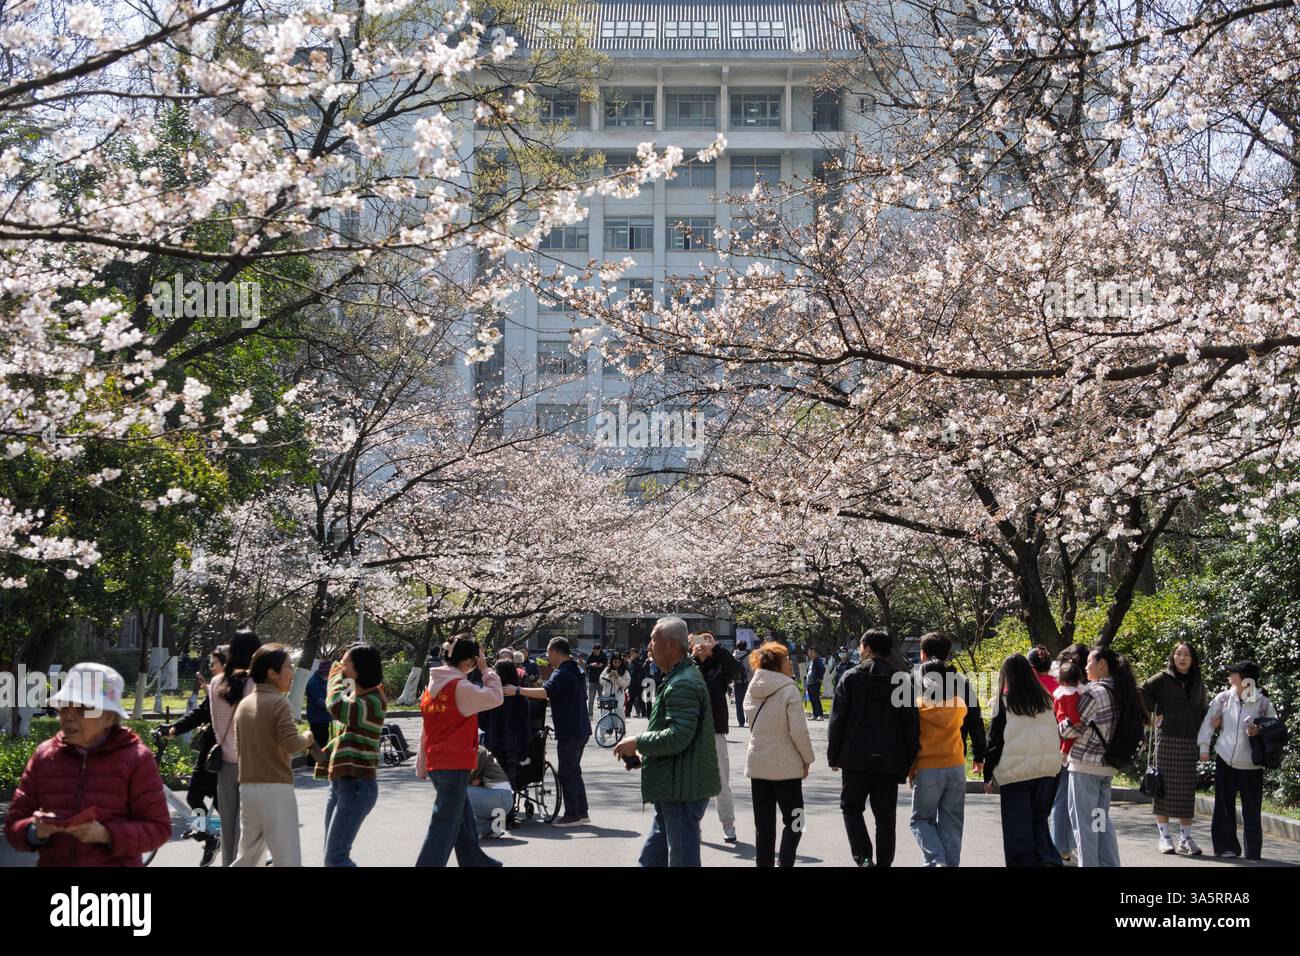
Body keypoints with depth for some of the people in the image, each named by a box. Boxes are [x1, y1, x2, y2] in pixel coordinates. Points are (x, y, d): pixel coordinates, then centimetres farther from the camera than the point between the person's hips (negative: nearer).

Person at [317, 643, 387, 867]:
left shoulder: (373, 701, -15)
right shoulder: (351, 697, 14)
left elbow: (336, 707, -33)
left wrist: (337, 679, -16)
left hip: (357, 785, -10)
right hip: (339, 782, 10)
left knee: (335, 857, -13)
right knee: (333, 856, 11)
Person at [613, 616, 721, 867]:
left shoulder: (683, 684, -19)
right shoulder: (677, 678, 17)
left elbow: (677, 737, -27)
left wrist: (637, 742, -14)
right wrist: (641, 752, 15)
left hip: (682, 788, -11)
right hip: (672, 788, 11)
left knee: (682, 858, -4)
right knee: (651, 858, 17)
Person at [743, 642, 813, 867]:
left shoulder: (752, 690, 3)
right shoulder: (789, 690, -15)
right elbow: (798, 731, -17)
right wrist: (807, 759, -5)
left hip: (757, 765, 5)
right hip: (786, 766, -5)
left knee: (763, 824, 11)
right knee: (793, 822, 4)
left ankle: (764, 863, 12)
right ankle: (785, 862, -8)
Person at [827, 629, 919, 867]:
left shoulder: (851, 678, -3)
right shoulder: (902, 681, 2)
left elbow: (837, 720, -4)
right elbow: (911, 725, 1)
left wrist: (833, 756, 4)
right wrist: (908, 763, 7)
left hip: (856, 758, -2)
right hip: (890, 761, 2)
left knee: (851, 807, 11)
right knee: (885, 816, 10)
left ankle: (863, 857, -7)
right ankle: (884, 862, 10)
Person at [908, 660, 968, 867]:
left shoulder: (918, 705, -8)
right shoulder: (959, 705, 0)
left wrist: (910, 772, 6)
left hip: (927, 770, -3)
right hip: (956, 768, 3)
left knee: (921, 820, 10)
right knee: (952, 824, 10)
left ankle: (936, 859, -8)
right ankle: (951, 863, 7)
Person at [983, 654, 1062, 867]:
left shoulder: (1004, 701, -6)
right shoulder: (1045, 700, 7)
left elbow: (995, 739, -5)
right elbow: (1056, 734, 13)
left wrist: (988, 774, 3)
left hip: (1016, 770, -4)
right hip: (1047, 769, 4)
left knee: (1018, 826, 3)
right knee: (1039, 820, 15)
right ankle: (1049, 859, 0)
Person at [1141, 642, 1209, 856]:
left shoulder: (1198, 684, 14)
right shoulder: (1164, 678, 0)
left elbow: (1204, 709, 24)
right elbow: (1142, 692, -7)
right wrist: (1155, 713, -8)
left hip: (1190, 742, 4)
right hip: (1167, 740, -4)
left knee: (1187, 790, 4)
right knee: (1164, 786, -2)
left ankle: (1185, 838, 9)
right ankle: (1163, 836, 3)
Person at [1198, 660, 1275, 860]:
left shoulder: (1263, 703, -6)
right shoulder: (1223, 698, 1)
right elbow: (1209, 722, 8)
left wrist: (1260, 730, -15)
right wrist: (1204, 747, 4)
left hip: (1251, 766, -3)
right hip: (1225, 761, 3)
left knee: (1251, 809, 1)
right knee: (1224, 806, 6)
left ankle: (1253, 852, 10)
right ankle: (1227, 846, 16)